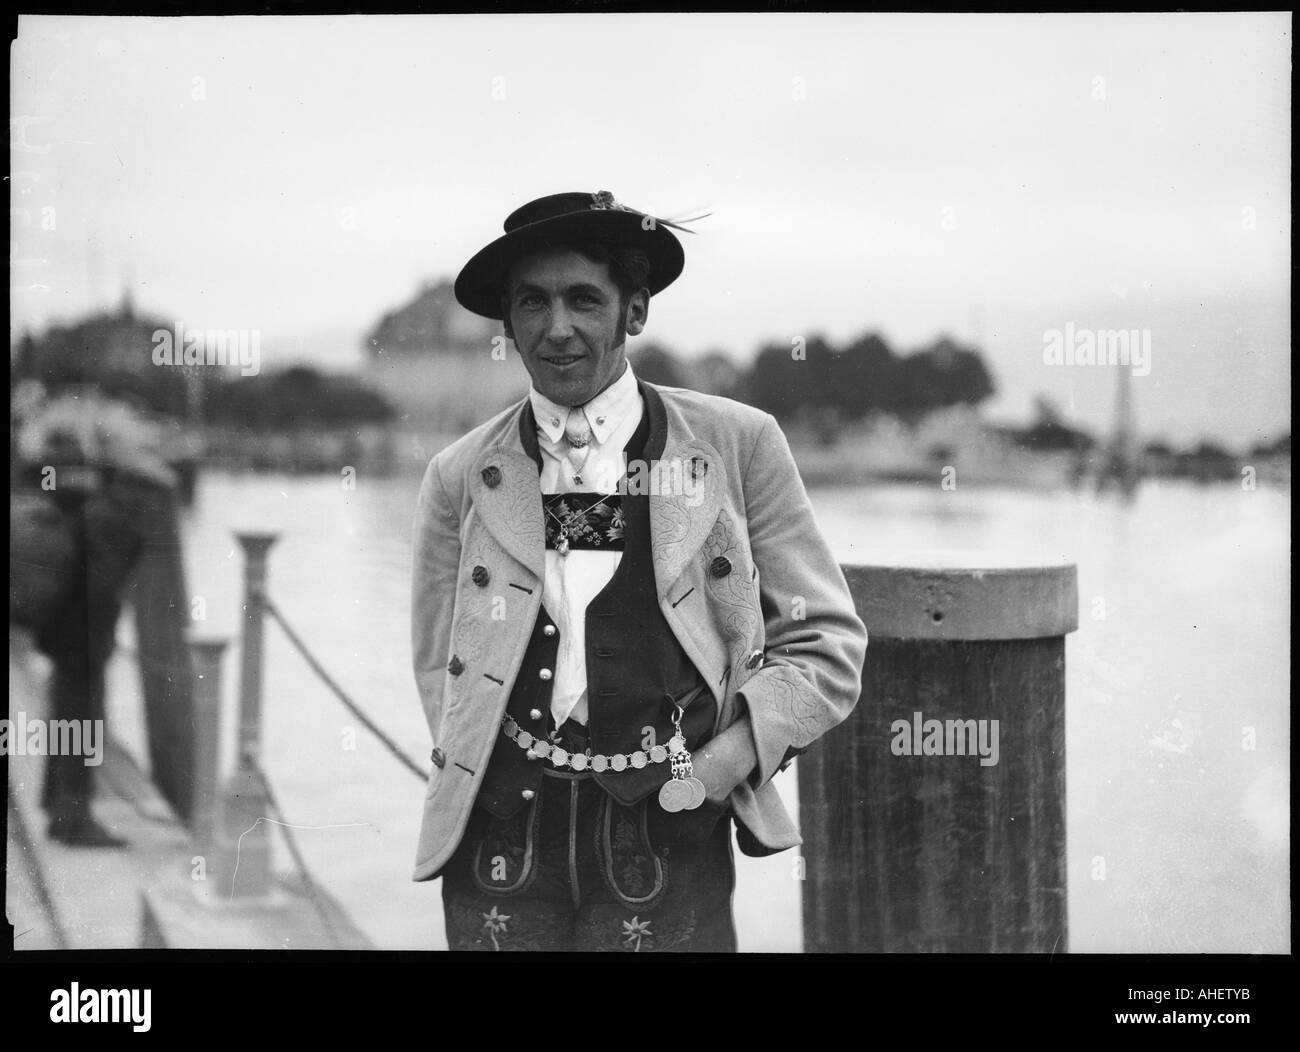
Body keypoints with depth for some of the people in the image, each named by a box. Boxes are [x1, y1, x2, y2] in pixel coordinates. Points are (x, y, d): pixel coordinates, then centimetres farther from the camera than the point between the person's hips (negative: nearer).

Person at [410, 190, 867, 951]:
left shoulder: (739, 445, 4)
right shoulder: (461, 479, 8)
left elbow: (826, 644, 6)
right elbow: (443, 669, 11)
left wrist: (723, 763, -8)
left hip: (669, 844, -1)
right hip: (501, 849, 1)